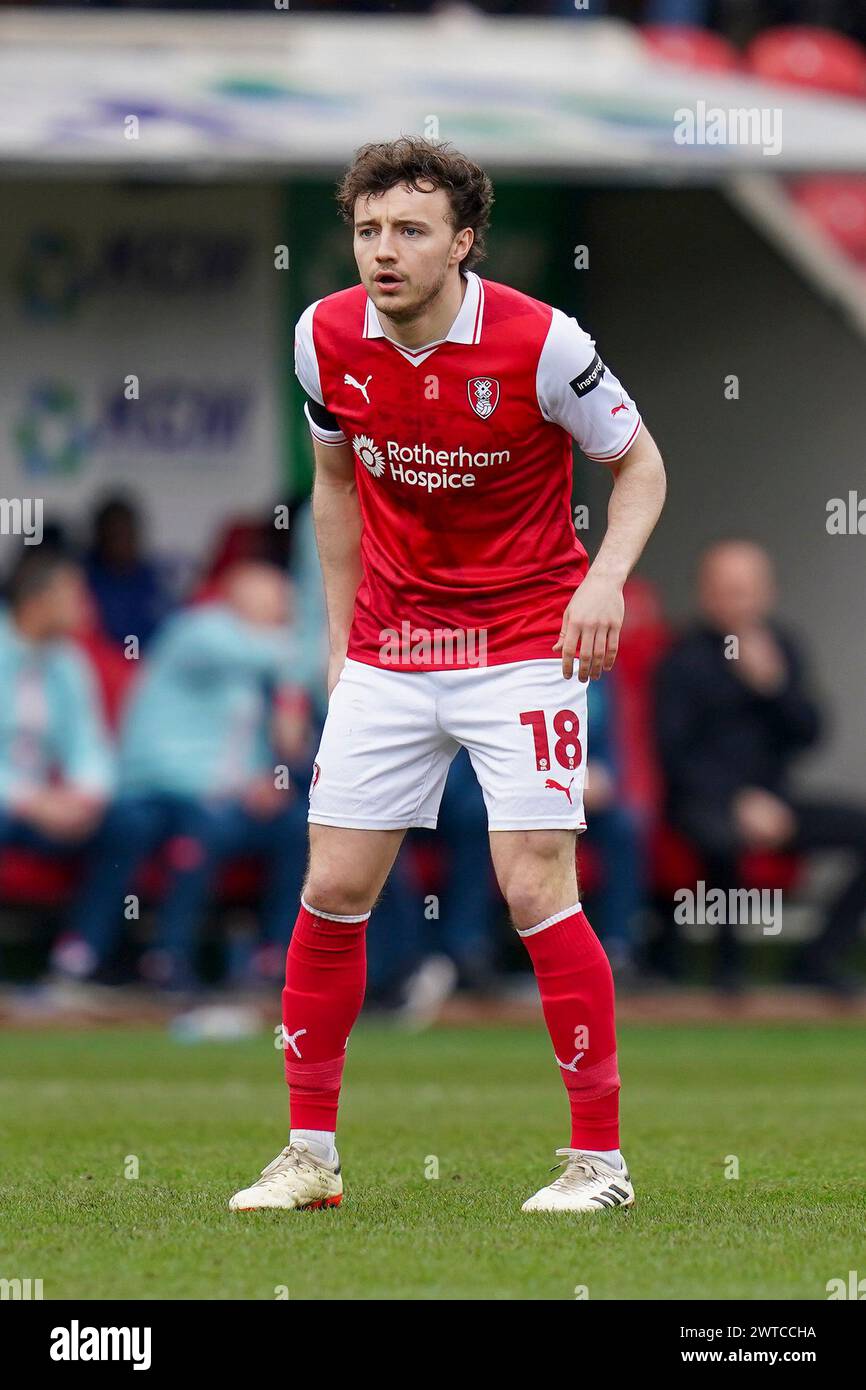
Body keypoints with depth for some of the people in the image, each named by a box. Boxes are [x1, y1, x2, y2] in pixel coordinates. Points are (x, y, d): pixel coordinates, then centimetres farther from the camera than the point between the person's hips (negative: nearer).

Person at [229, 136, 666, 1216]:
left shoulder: (540, 344, -17)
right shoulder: (326, 338, -4)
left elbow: (638, 464, -4)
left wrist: (606, 579, -21)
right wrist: (340, 633, 12)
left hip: (523, 643, -4)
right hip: (387, 653, 4)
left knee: (535, 890, -11)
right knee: (333, 888, 2)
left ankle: (601, 1155, 0)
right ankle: (310, 1154, 13)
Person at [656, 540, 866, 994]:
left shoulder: (779, 647, 10)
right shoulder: (685, 659, -5)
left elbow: (809, 732, 5)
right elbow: (677, 753, -9)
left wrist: (774, 682, -13)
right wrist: (739, 802, -19)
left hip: (769, 800, 6)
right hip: (704, 803, -6)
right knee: (724, 835, -40)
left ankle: (818, 957, -7)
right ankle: (729, 961, -19)